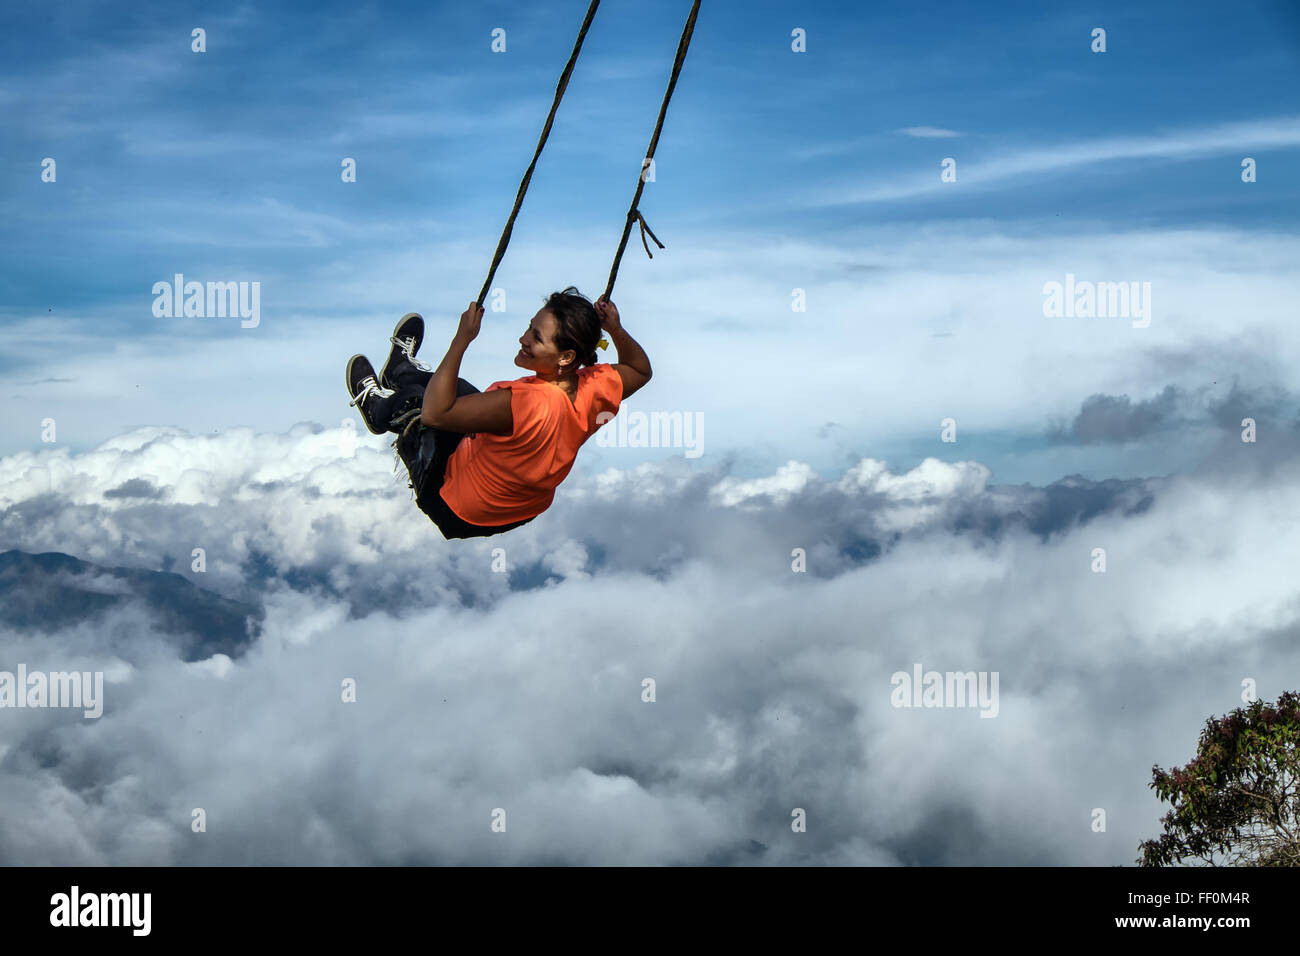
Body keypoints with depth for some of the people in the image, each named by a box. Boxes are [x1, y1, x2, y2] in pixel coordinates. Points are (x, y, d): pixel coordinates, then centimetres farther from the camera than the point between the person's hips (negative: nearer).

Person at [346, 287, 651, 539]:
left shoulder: (525, 404, -44)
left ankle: (379, 406, 49)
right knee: (461, 389, 22)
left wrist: (462, 339, -38)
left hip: (458, 515, -7)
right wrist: (616, 330, -13)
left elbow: (434, 413, -40)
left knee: (414, 400, 12)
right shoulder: (597, 388, -22)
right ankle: (402, 368, 55)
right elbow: (641, 370, 3)